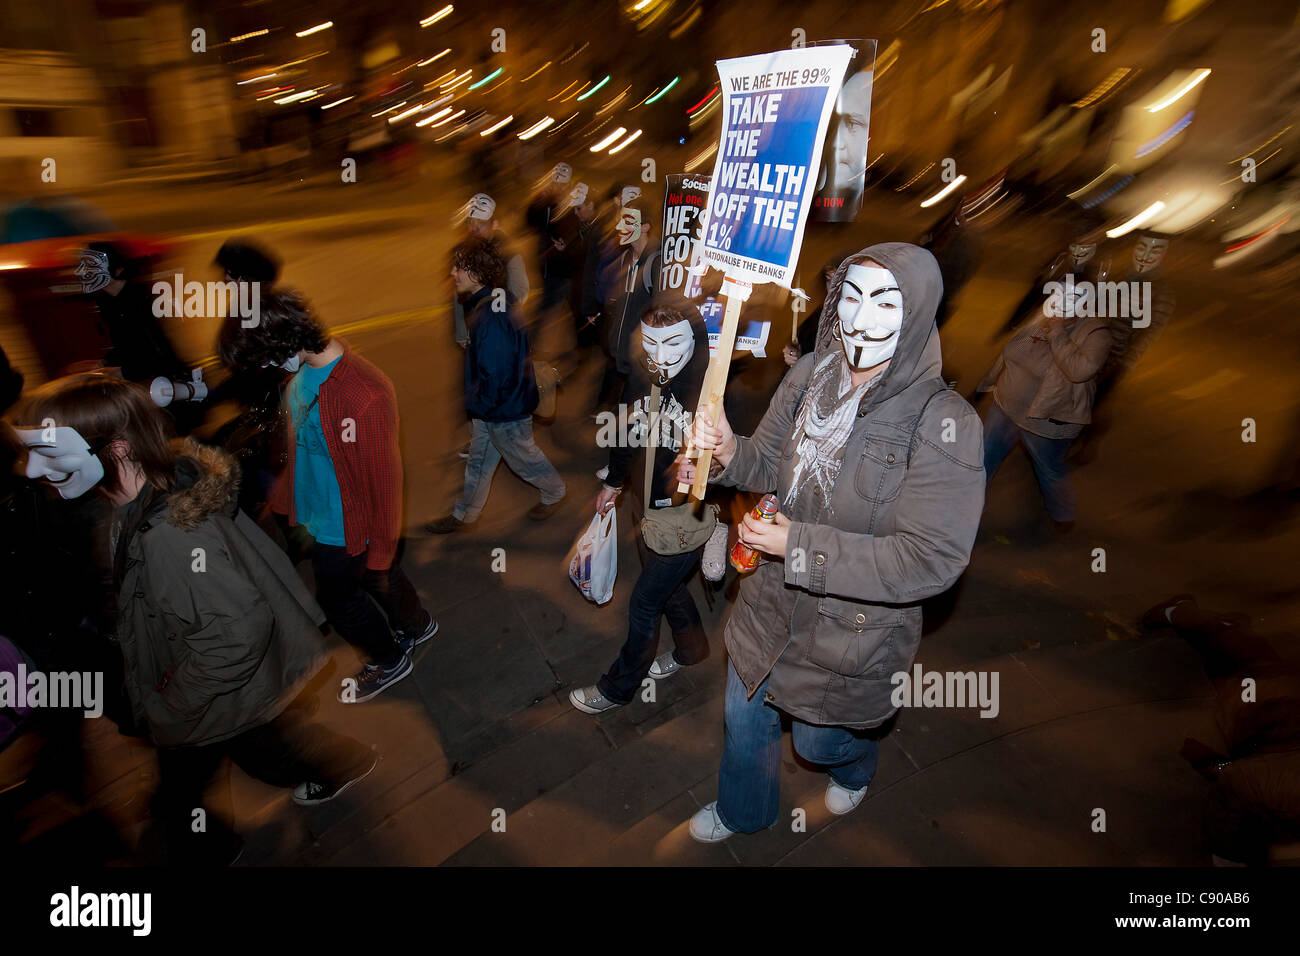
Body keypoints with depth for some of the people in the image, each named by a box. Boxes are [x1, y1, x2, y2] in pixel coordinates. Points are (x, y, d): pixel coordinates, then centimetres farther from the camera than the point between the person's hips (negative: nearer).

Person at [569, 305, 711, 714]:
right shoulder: (640, 376, -4)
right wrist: (613, 482, 23)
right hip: (646, 510, 6)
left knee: (643, 603, 6)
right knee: (668, 586, 25)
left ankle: (619, 686, 29)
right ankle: (692, 648, 53)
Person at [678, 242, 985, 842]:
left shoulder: (944, 423, -26)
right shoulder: (809, 378, -11)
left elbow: (931, 559, -27)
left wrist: (800, 545, -29)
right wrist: (729, 451, -21)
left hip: (855, 623, -4)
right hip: (772, 600, 5)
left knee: (818, 741, 22)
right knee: (744, 716, 25)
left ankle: (856, 765, 63)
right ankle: (742, 812, 58)